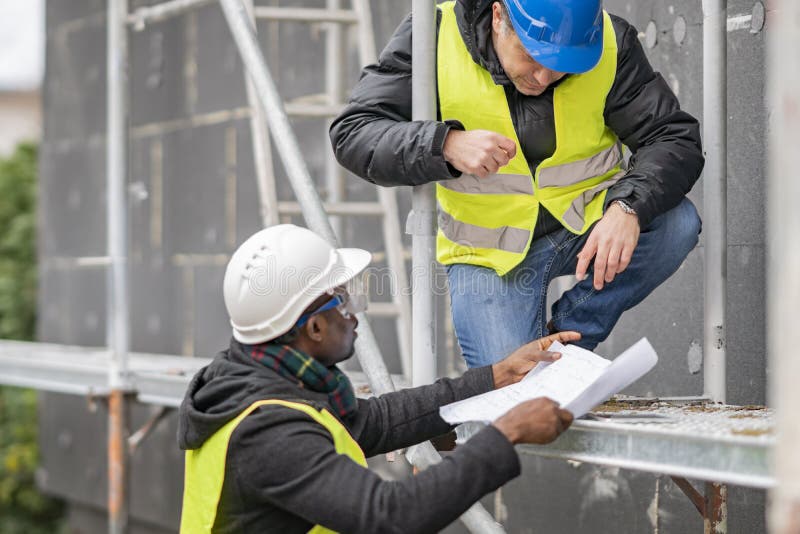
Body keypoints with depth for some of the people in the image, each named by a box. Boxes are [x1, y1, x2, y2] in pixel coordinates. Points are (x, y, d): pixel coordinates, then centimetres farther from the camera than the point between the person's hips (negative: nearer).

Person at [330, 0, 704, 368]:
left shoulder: (610, 43, -13)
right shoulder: (433, 36, -17)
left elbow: (677, 138, -15)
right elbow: (351, 133, -21)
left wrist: (629, 206, -36)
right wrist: (446, 146, -40)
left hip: (586, 222, 2)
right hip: (488, 250, -2)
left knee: (677, 223, -26)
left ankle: (567, 334, -5)